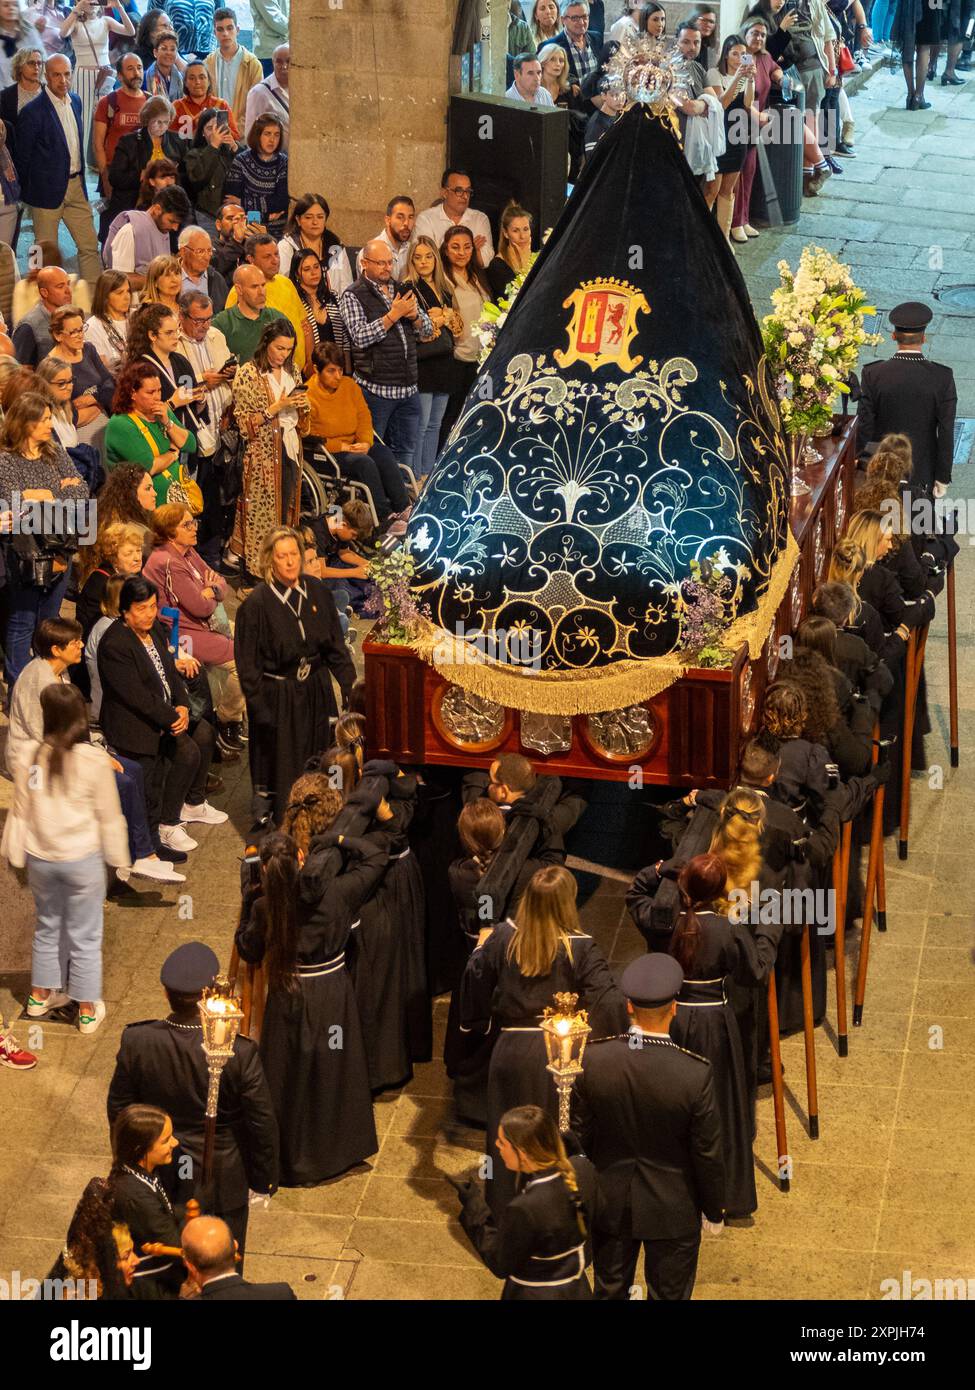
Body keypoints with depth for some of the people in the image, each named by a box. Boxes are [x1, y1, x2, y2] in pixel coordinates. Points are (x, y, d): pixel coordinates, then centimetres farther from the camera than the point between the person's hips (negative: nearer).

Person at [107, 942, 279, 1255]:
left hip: (156, 1174, 3)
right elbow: (262, 1123, -16)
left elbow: (119, 1110, -5)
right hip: (220, 1180, -2)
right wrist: (265, 1178, 1)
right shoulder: (239, 1053, -28)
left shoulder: (136, 1042, -21)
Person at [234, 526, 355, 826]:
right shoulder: (256, 603, -14)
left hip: (315, 690, 5)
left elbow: (335, 643, 6)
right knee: (280, 768, 5)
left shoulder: (316, 590, -2)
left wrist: (350, 685, 0)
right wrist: (261, 709, -12)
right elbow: (247, 663, -10)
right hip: (277, 696, -4)